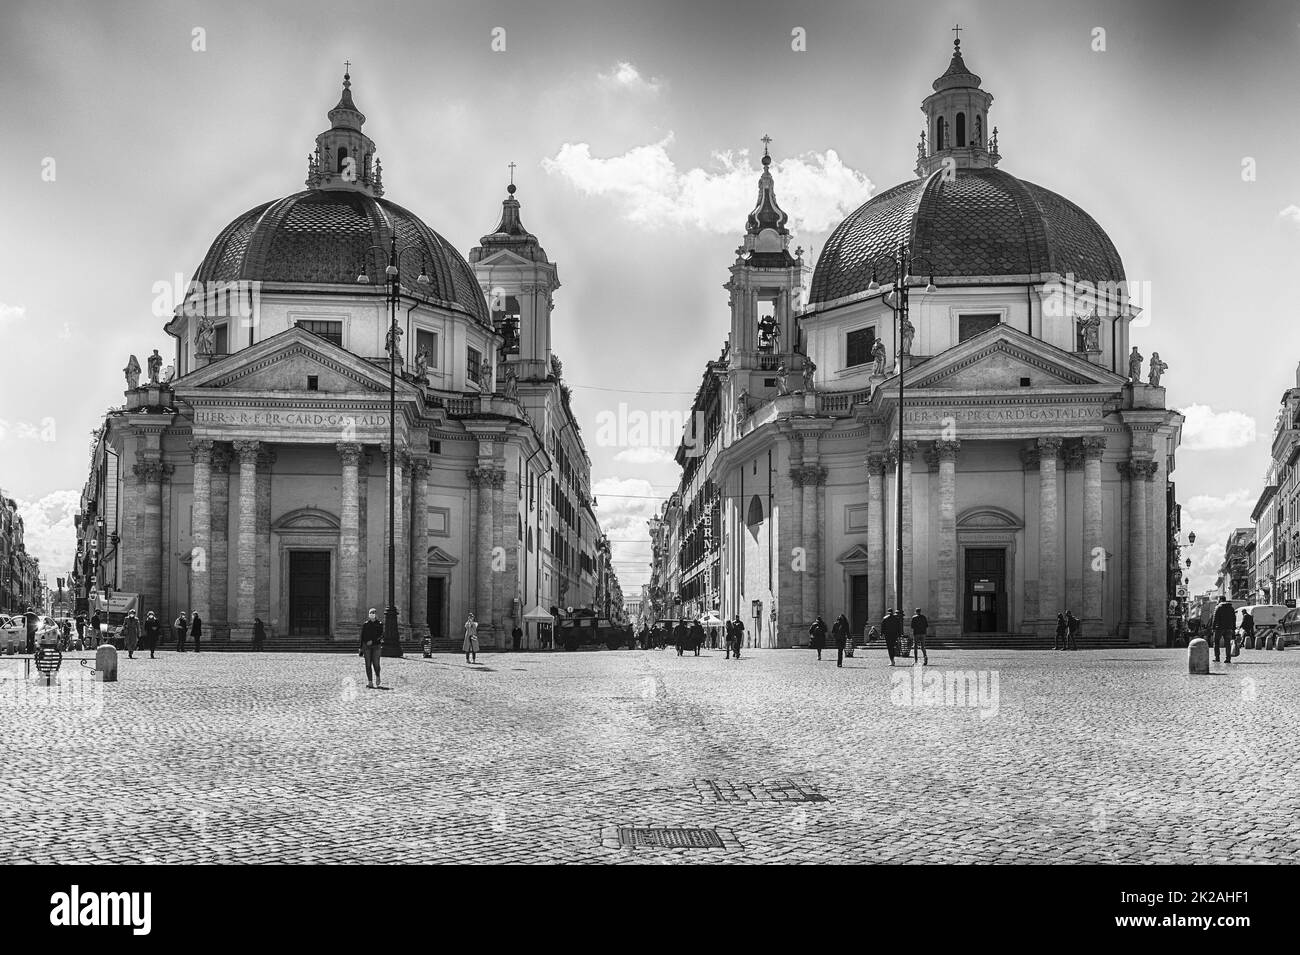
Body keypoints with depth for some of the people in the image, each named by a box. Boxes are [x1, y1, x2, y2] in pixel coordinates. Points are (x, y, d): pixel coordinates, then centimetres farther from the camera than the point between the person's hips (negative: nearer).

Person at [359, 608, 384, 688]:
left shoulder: (379, 624, 6)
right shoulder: (365, 625, 9)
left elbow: (381, 635, -4)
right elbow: (362, 637, 11)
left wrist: (372, 641, -17)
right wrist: (361, 649, 8)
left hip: (376, 646, -1)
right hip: (366, 646, 1)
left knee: (376, 663, -11)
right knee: (368, 664, -1)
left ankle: (377, 680, 4)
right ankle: (370, 681, 3)